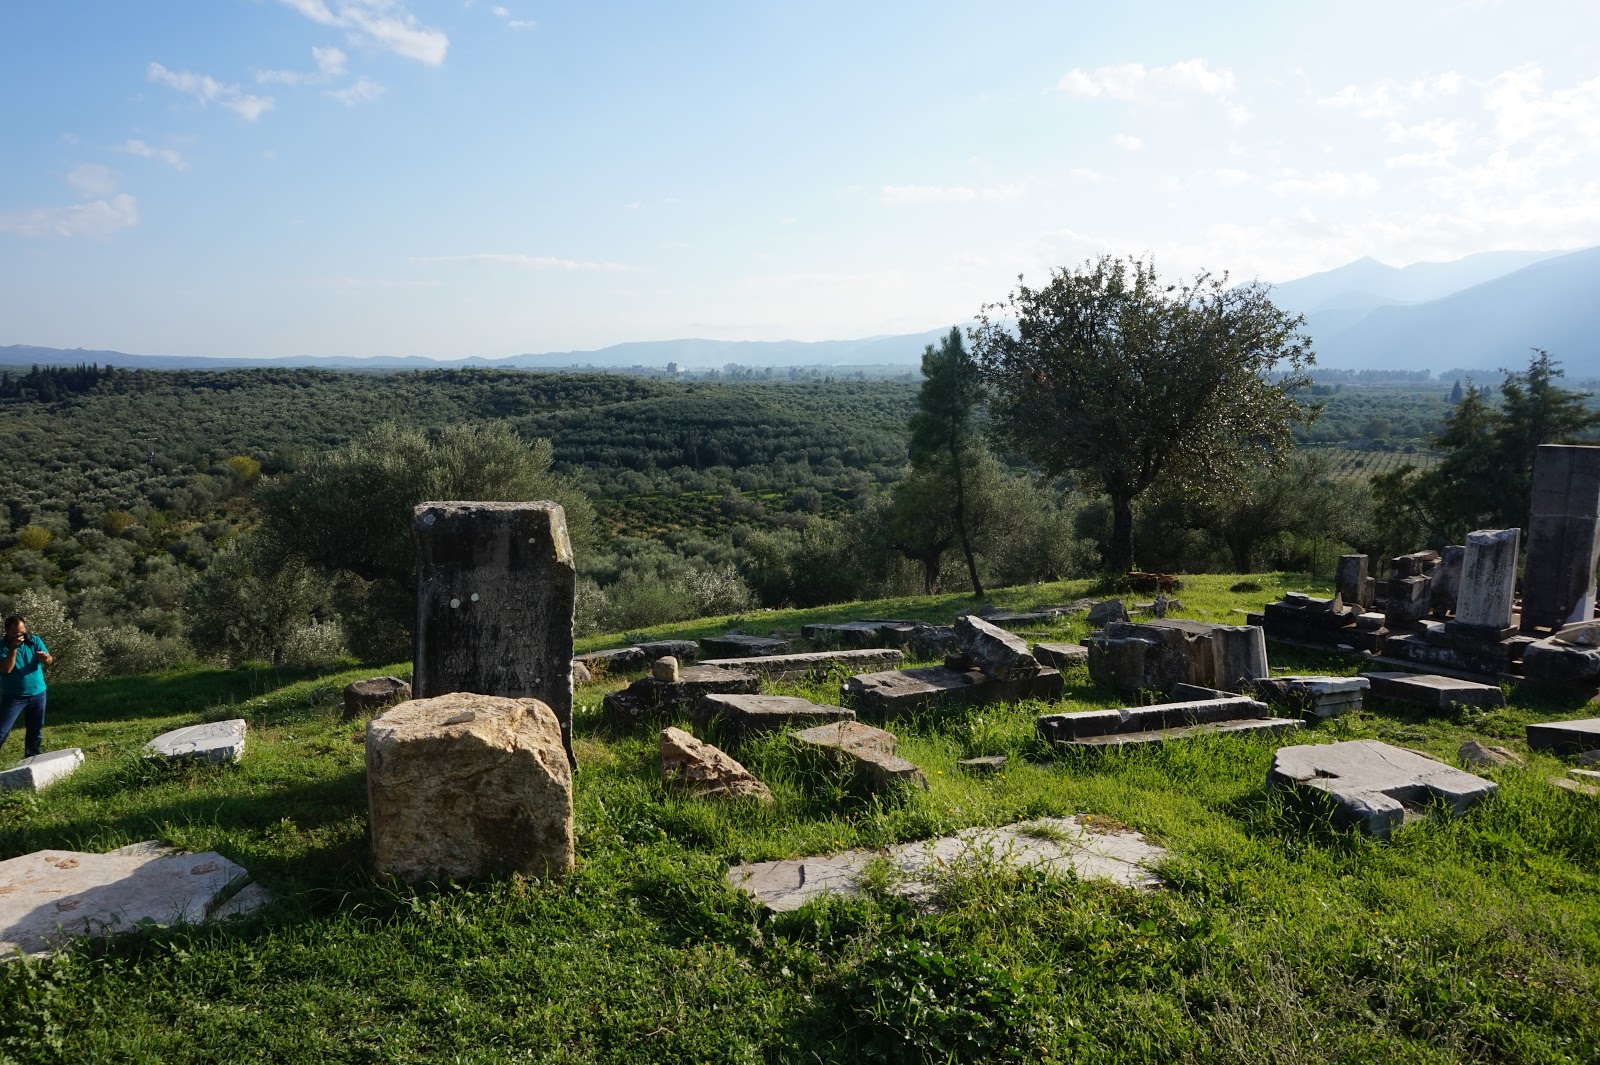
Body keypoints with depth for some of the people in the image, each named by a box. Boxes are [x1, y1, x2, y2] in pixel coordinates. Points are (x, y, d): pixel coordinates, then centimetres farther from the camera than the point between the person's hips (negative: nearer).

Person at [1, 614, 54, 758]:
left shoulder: (35, 641, -2)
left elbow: (51, 661, -11)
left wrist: (46, 658, -35)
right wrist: (13, 649, -26)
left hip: (37, 694, 3)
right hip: (13, 696, -3)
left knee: (36, 730, 13)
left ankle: (31, 758, 28)